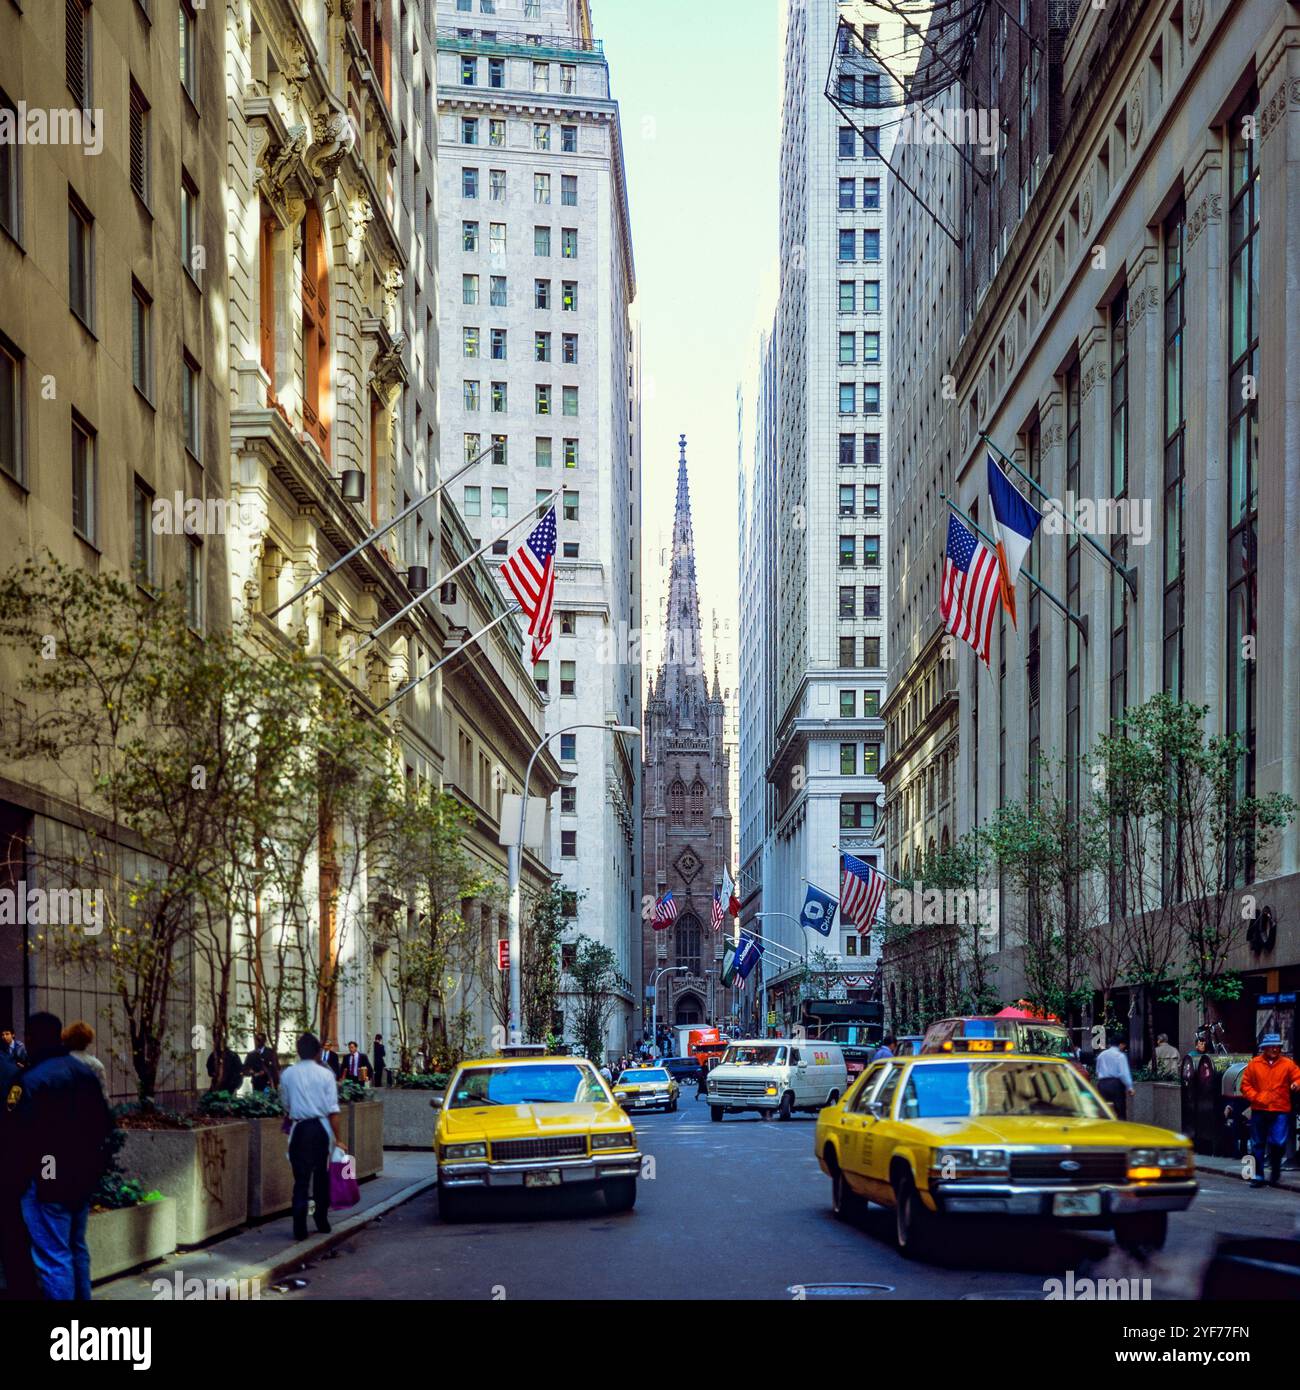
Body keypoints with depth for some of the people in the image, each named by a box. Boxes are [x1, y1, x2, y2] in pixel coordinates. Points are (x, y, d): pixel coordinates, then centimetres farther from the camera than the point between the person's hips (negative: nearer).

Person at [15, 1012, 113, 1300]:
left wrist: (22, 1172, -7)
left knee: (53, 1257, -4)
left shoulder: (33, 1079, -19)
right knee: (76, 1249, 20)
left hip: (47, 1181, -8)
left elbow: (27, 1134, -21)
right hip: (82, 1177, 8)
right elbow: (104, 1122, 11)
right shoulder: (84, 1071, 8)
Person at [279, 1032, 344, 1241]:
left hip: (299, 1129, 0)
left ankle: (300, 1228, -7)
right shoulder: (325, 1074, -4)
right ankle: (322, 1221, 25)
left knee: (301, 1178, 1)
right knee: (322, 1175, 16)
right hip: (322, 1128, 0)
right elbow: (332, 1110, -6)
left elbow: (286, 1105, 11)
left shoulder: (287, 1074, 2)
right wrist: (338, 1137, -3)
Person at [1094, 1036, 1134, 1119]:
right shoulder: (1120, 1055, -6)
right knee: (1121, 1113, -1)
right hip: (1116, 1084, -6)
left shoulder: (1101, 1055, 13)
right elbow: (1124, 1073, -14)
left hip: (1102, 1084, 6)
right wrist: (1129, 1087, -13)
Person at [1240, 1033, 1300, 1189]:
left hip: (1280, 1110, -1)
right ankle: (1258, 1176, 15)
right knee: (1258, 1144, 5)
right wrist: (1256, 1097, -9)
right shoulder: (1254, 1064, 4)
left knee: (1278, 1142, -10)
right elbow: (1245, 1085, 6)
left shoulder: (1287, 1064, 3)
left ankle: (1275, 1173, 14)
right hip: (1259, 1110, 1)